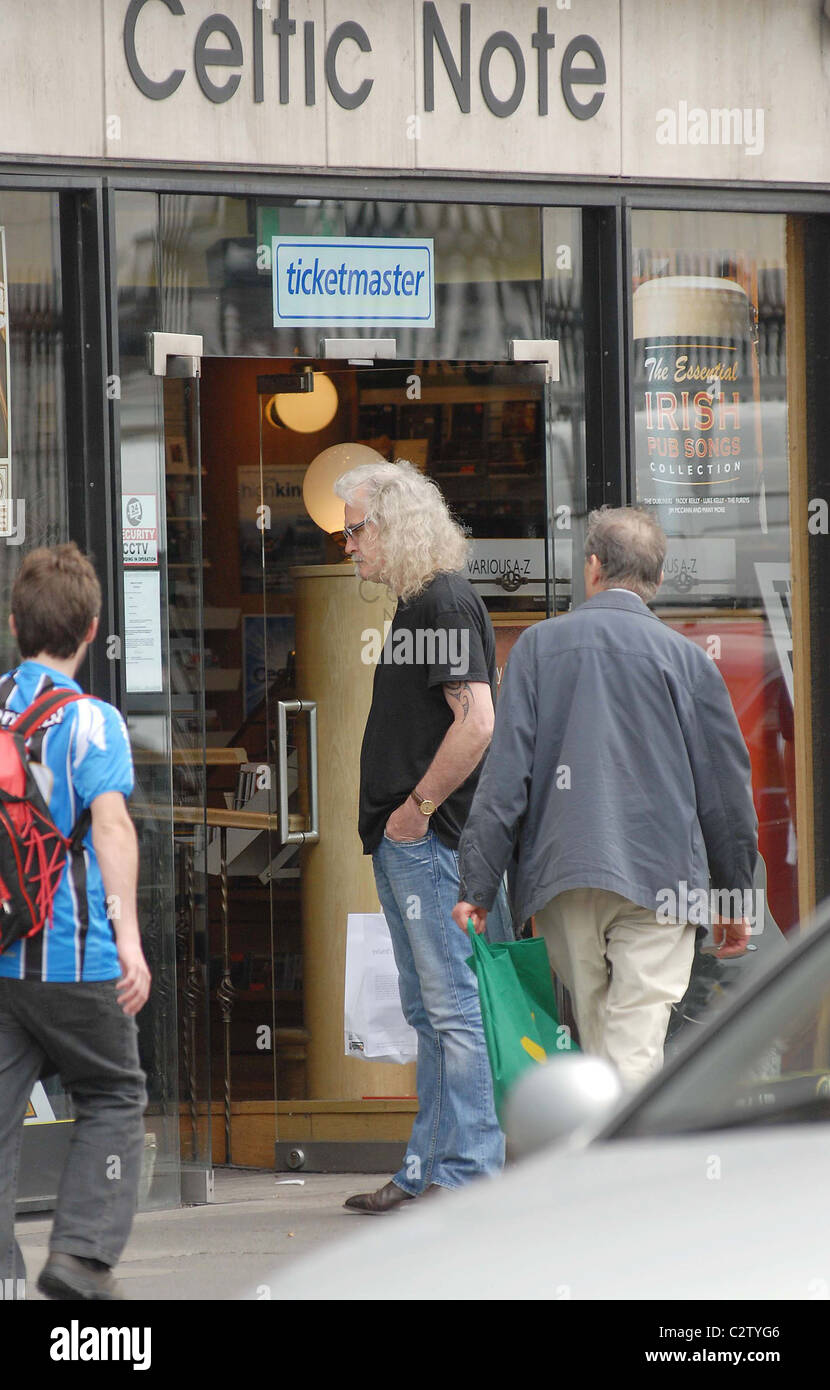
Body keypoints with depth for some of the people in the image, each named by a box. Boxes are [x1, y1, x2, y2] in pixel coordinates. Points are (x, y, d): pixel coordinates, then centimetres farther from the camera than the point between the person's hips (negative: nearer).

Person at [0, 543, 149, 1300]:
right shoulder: (91, 720, -8)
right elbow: (110, 822, -20)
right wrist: (129, 935, -25)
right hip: (71, 952, -4)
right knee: (113, 1096, 14)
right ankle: (81, 1252, 6)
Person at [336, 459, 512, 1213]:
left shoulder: (448, 604, -13)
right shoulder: (415, 606, 17)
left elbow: (476, 722, -23)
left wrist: (418, 806, -17)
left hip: (434, 839, -11)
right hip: (404, 840, 11)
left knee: (455, 1006, -8)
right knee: (428, 1009, 13)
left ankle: (471, 1172, -6)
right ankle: (429, 1168, 18)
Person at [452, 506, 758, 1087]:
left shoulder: (538, 645, 4)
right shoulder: (687, 659, 2)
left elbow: (505, 773, -1)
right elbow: (726, 787, 7)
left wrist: (477, 887, 0)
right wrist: (735, 900, 17)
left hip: (562, 873, 2)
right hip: (659, 874, -2)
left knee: (596, 1036, 13)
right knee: (635, 1049, -8)